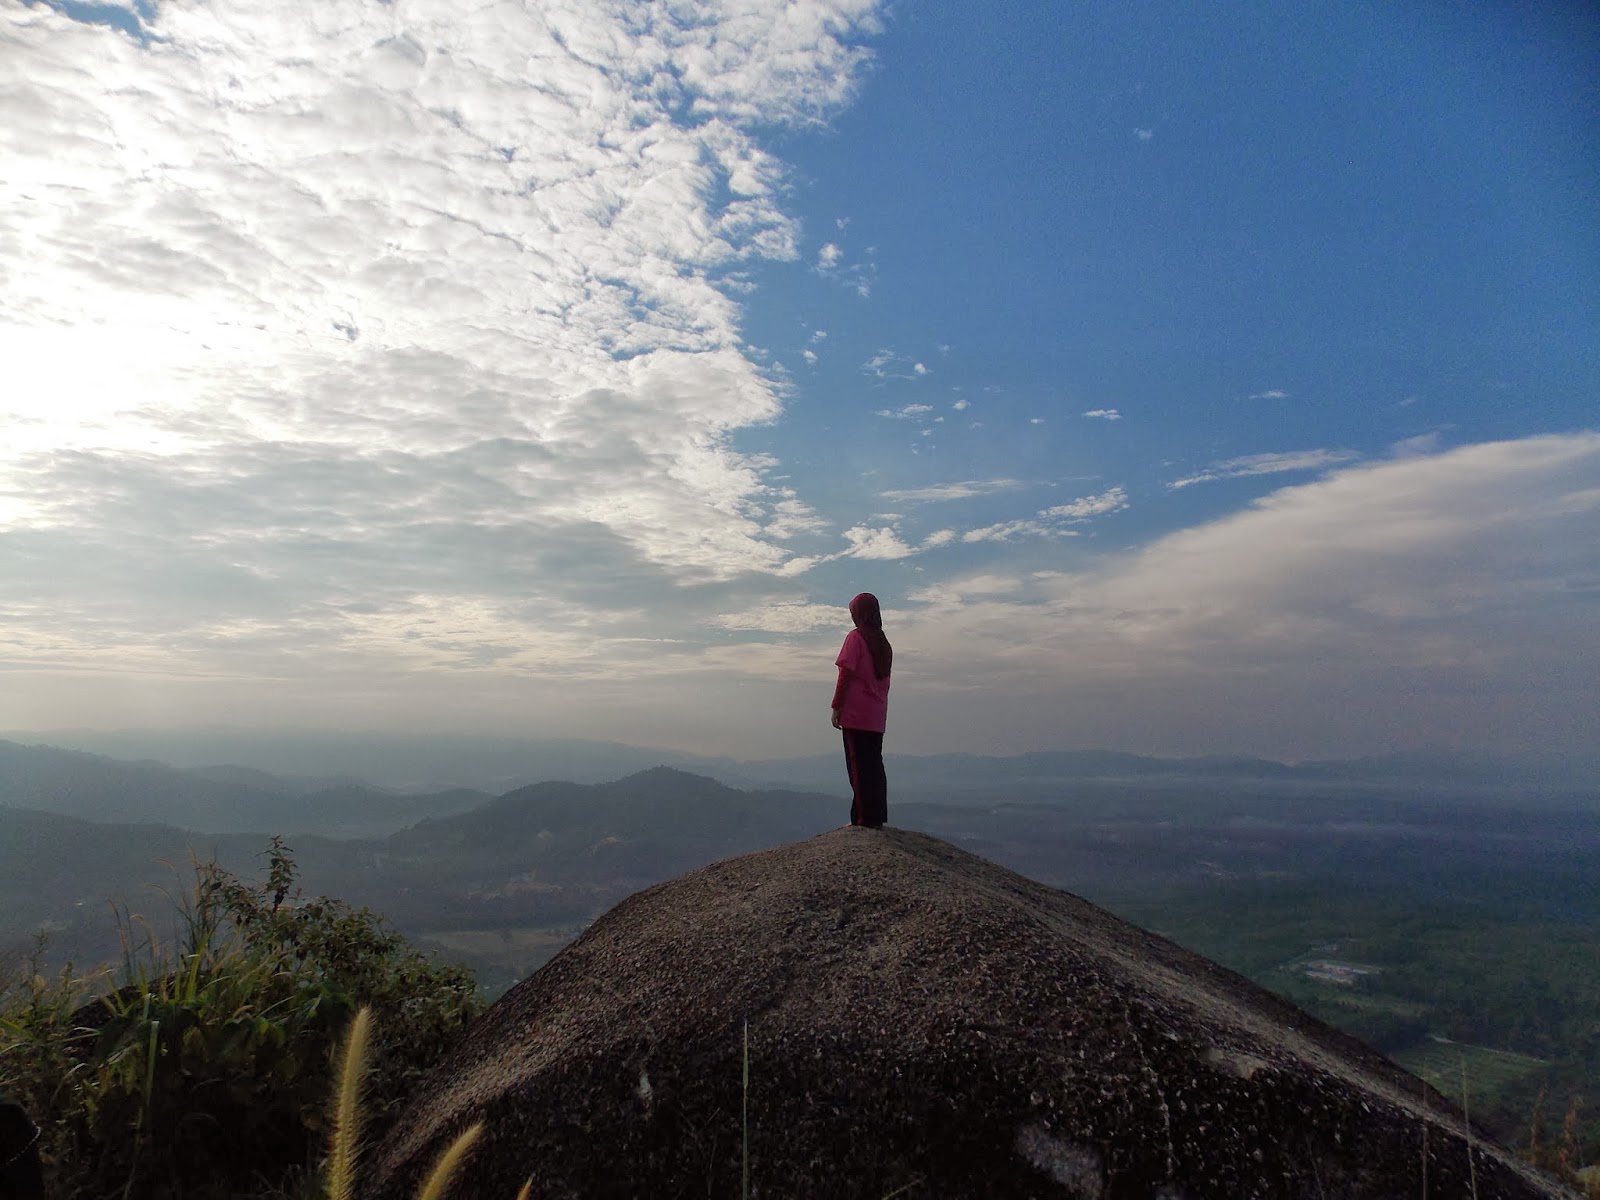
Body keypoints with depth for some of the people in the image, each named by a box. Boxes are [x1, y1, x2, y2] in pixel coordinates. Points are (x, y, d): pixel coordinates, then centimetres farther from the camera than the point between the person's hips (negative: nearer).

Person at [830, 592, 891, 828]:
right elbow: (884, 680, 15)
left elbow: (846, 675, -11)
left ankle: (864, 819, -4)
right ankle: (877, 817, 11)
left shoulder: (856, 637, -7)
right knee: (875, 766, 10)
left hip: (856, 715, -7)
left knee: (858, 767, -4)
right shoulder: (884, 643, 13)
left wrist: (836, 708, -7)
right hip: (877, 717, 7)